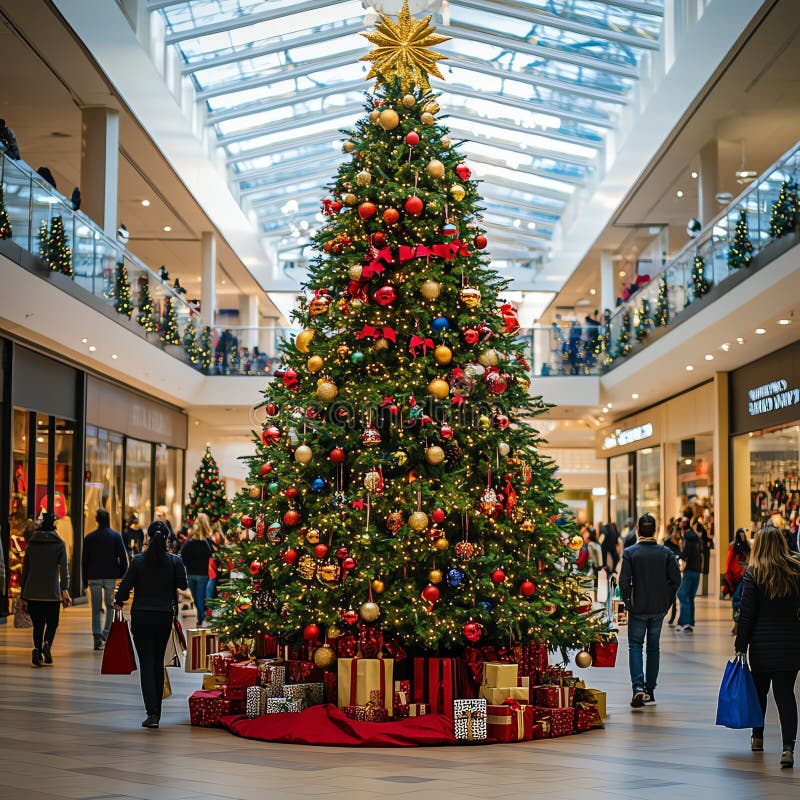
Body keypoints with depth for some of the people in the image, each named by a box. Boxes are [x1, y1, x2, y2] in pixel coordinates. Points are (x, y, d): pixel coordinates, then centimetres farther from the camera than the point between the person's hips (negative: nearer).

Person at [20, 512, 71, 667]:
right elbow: (64, 569, -12)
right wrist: (65, 590, -19)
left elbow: (25, 571, 12)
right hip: (52, 593, -2)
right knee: (52, 623, 12)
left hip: (32, 593, 2)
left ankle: (37, 650, -13)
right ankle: (47, 644, -16)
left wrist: (24, 596, 17)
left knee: (38, 625, 10)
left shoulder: (31, 544, 9)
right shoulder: (59, 544, 1)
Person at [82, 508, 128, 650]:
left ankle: (98, 638, -6)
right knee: (110, 605, 12)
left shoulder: (89, 538, 3)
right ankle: (106, 634, 1)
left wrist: (85, 581, 11)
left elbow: (84, 560, 6)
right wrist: (123, 577, 1)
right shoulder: (116, 536, -1)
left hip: (94, 577, 1)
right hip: (111, 577, -1)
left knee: (96, 609, 4)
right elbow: (123, 558, -4)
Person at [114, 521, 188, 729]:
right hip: (164, 618, 2)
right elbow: (183, 586, 0)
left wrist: (118, 602, 15)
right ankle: (156, 710, 23)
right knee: (158, 664, 16)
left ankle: (152, 713, -14)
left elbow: (125, 586, -5)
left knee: (146, 665, -2)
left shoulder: (138, 561, -7)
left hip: (141, 618, -2)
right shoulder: (175, 562, -5)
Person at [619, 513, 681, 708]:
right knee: (653, 647, 14)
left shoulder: (630, 553, -10)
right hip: (659, 609, 2)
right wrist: (667, 601, 6)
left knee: (635, 646, 6)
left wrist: (628, 602, -1)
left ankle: (638, 687, -12)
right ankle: (650, 690, 18)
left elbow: (624, 582, -14)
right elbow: (676, 580, -5)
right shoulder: (666, 553, -3)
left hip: (638, 609, -2)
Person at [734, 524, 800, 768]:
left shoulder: (753, 574, -8)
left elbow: (747, 614, -8)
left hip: (762, 644, -1)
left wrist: (740, 645, -2)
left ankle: (758, 738, 32)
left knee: (759, 690, 18)